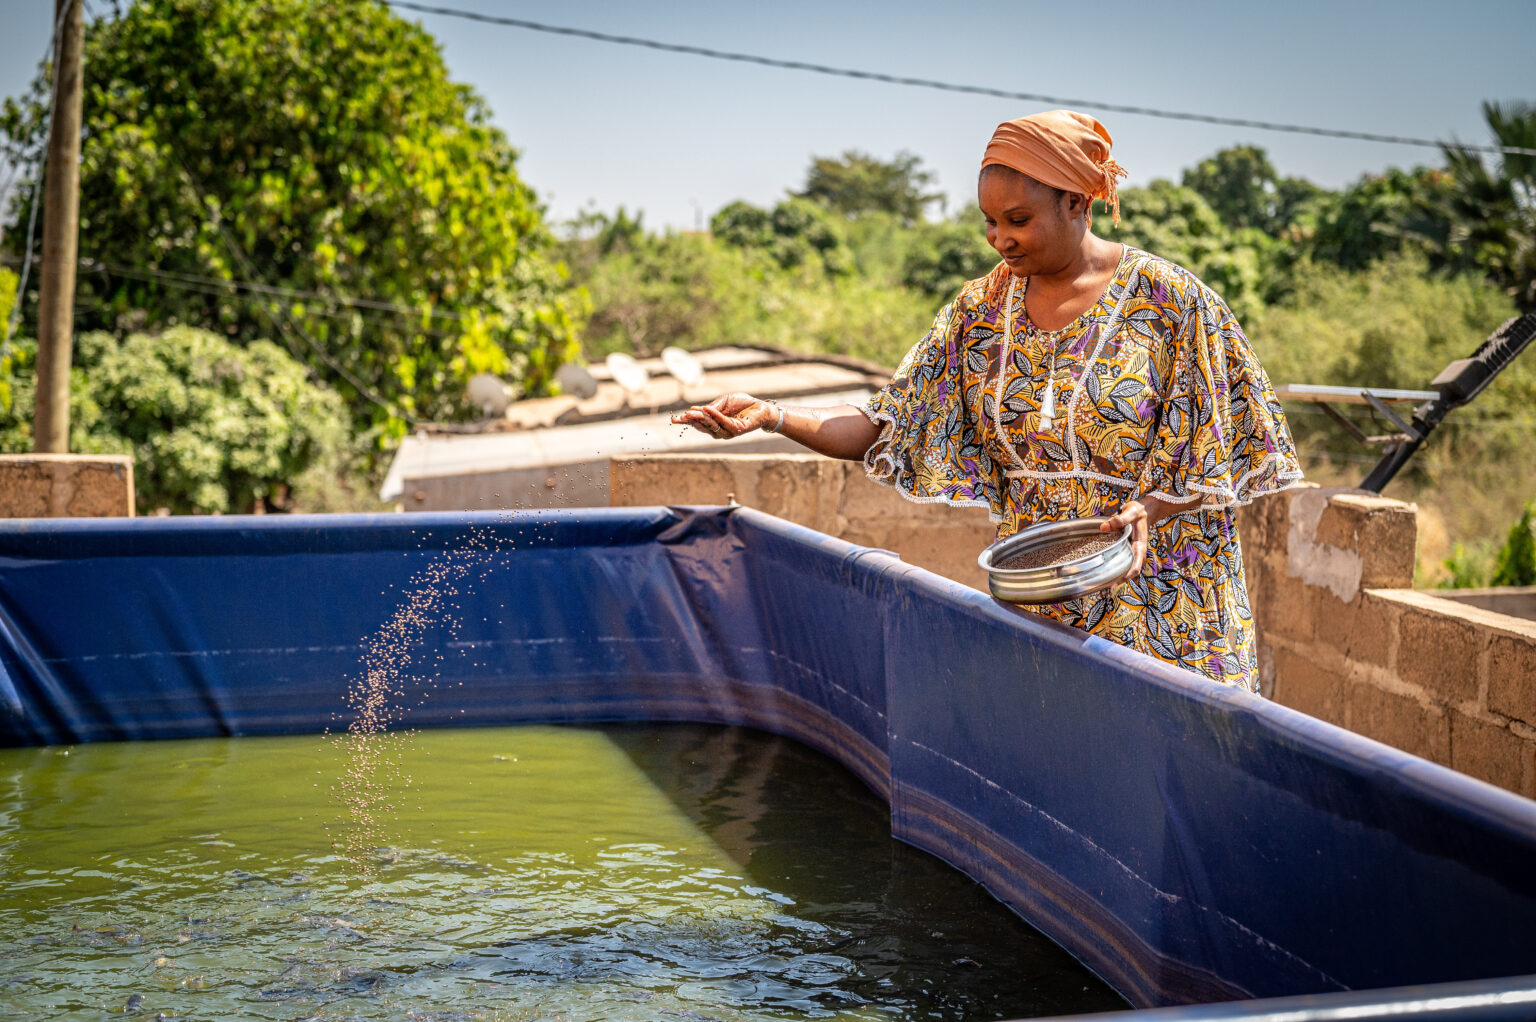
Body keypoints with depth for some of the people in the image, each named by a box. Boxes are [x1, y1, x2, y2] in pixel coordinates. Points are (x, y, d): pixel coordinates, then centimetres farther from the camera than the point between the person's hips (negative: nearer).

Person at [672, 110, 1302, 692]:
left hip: (1157, 604, -3)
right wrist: (772, 417, -13)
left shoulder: (1168, 300, -8)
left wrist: (1146, 510, -24)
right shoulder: (982, 310, 4)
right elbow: (885, 429, 1)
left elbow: (1219, 452, -6)